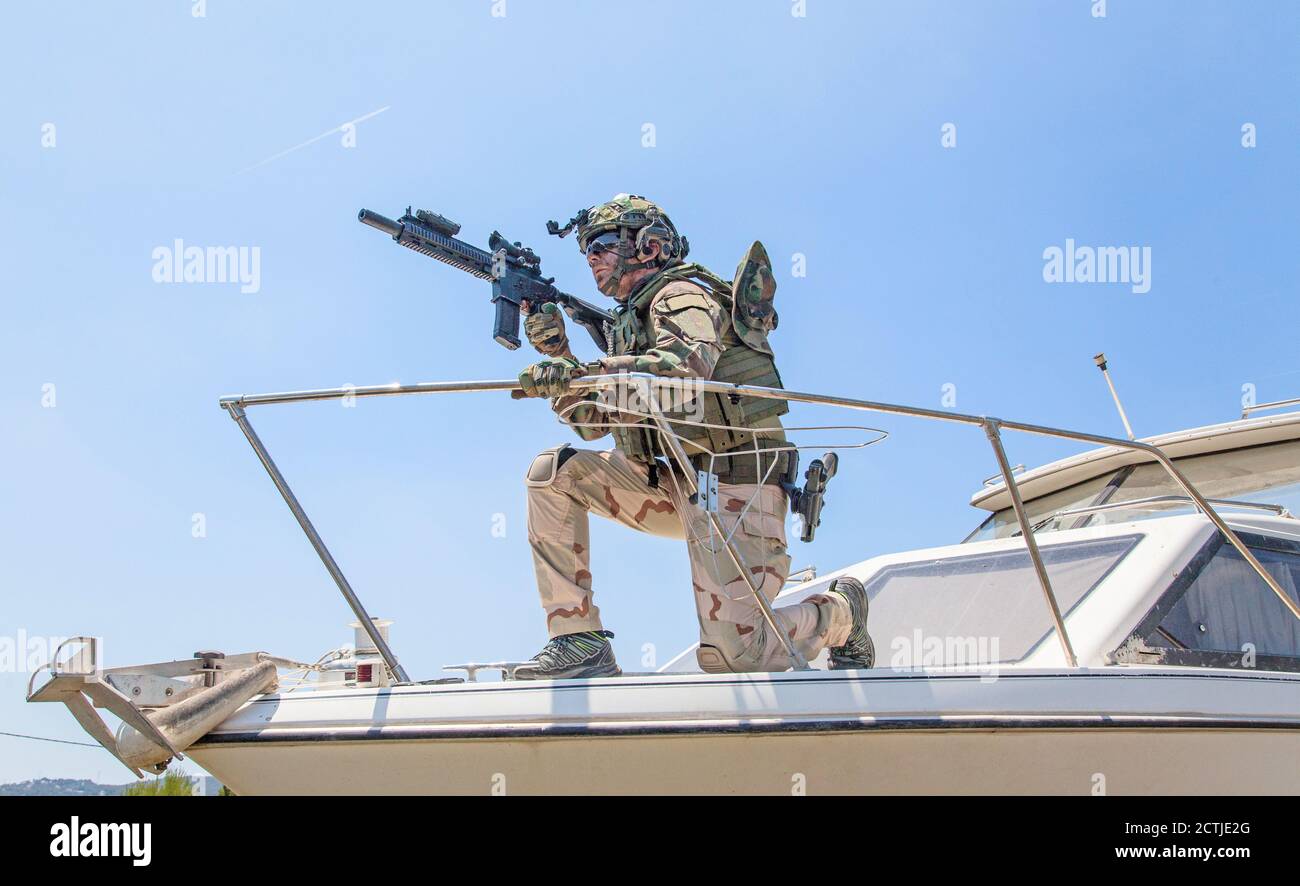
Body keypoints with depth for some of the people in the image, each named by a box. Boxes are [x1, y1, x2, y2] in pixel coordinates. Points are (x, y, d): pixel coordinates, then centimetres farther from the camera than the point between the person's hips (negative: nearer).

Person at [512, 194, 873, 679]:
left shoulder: (682, 294, -6)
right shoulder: (632, 320, 21)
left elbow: (685, 366, -29)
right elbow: (594, 420, 19)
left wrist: (581, 370, -35)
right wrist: (557, 352, 6)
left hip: (732, 480, -8)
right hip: (675, 482, 8)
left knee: (733, 654, -14)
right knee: (552, 471, -6)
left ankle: (840, 611, 18)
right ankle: (579, 643, -9)